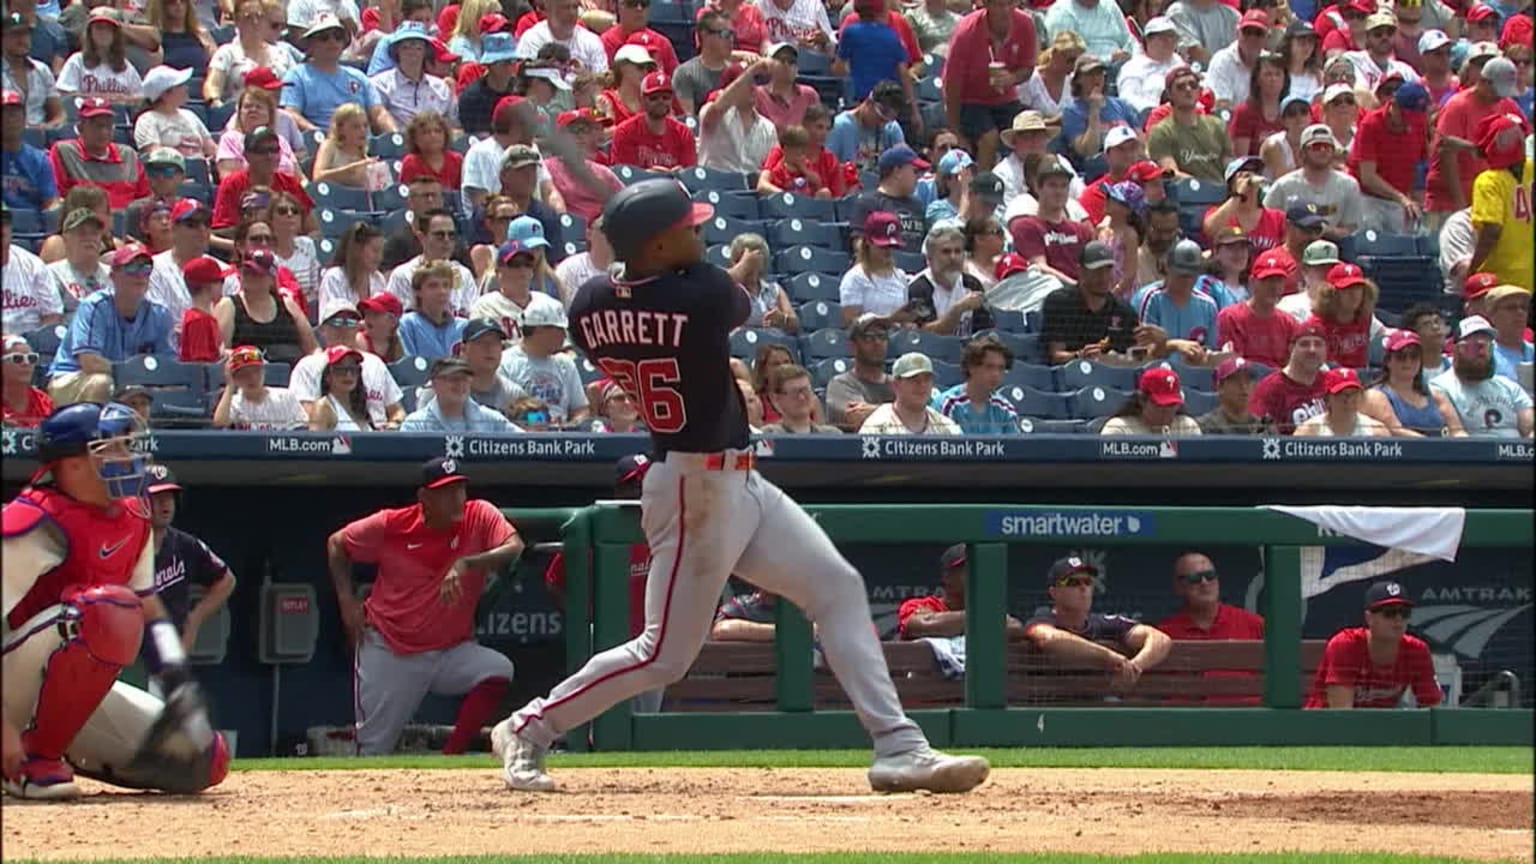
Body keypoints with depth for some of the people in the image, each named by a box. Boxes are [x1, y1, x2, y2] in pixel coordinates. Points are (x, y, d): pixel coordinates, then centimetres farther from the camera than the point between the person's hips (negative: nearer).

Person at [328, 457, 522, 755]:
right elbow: (337, 544, 6)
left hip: (452, 650, 1)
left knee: (499, 671, -27)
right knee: (371, 751, -2)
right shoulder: (391, 525, -9)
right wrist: (347, 601, -4)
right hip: (390, 651, -1)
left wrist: (466, 564, -38)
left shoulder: (480, 516, -9)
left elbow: (515, 547, -25)